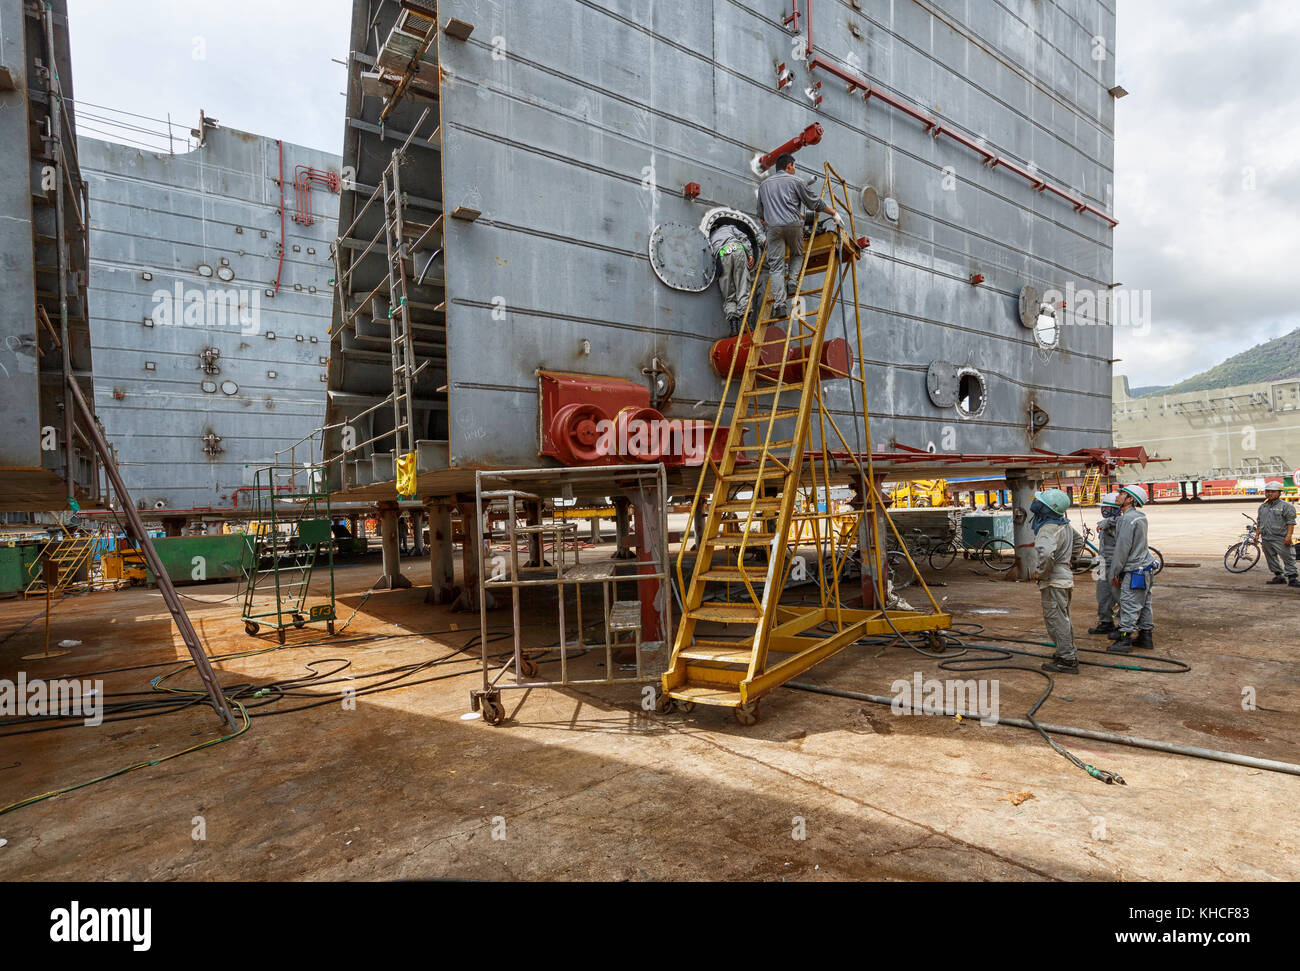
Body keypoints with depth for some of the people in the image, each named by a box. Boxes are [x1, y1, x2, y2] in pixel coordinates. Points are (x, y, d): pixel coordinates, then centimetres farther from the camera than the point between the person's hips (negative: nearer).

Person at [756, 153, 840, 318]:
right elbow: (815, 203, 12)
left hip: (773, 226, 1)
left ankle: (779, 304, -15)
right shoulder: (795, 181, 11)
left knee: (776, 265, -3)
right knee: (797, 255, 23)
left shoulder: (764, 185, 22)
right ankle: (792, 283, 0)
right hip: (793, 224, -1)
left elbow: (761, 215, 27)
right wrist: (834, 213, 23)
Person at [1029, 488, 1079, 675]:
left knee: (1056, 620, -4)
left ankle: (1067, 661, 1)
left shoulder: (1049, 529, -23)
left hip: (1053, 581, -10)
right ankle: (1069, 652, 33)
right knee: (1062, 618, 21)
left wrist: (1039, 573, -24)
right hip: (1064, 576, 10)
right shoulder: (1064, 525, 10)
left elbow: (1046, 553, -40)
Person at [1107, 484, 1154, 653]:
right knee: (1144, 605, 15)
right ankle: (1146, 637, 22)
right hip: (1145, 568, 10)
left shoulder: (1128, 519, -19)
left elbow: (1122, 548, -18)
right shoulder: (1140, 517, 13)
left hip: (1134, 571, -10)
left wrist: (1114, 572, -12)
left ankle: (1125, 639, -2)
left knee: (1129, 605, -6)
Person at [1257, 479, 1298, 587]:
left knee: (1288, 559, -5)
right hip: (1266, 539, 6)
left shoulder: (1286, 506, -3)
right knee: (1271, 559, 11)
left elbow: (1291, 523, -8)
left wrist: (1289, 536, -17)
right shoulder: (1262, 507, 15)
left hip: (1280, 539, -6)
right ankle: (1278, 576, 19)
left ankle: (1292, 578, -2)